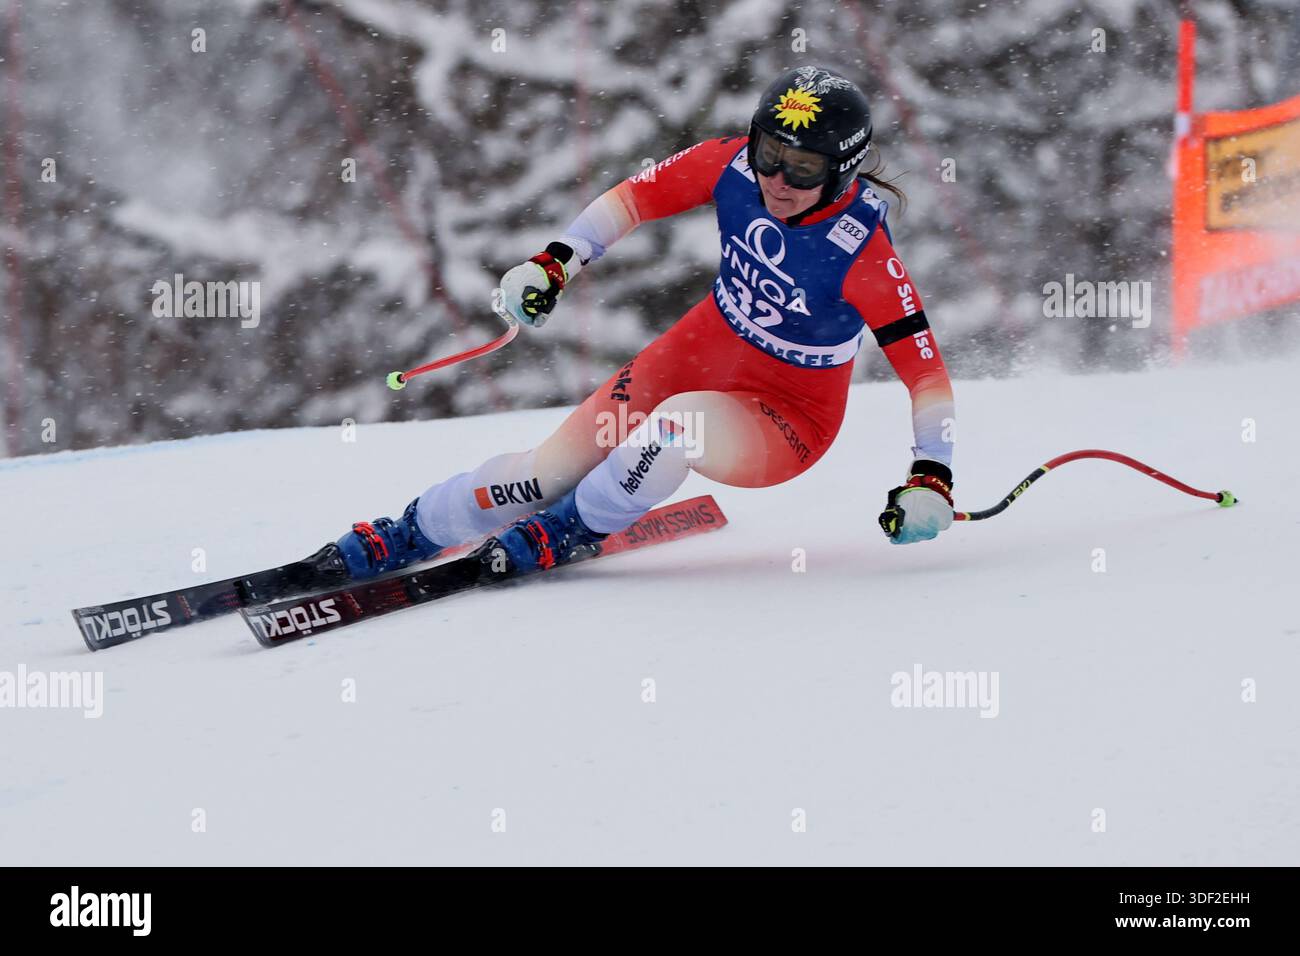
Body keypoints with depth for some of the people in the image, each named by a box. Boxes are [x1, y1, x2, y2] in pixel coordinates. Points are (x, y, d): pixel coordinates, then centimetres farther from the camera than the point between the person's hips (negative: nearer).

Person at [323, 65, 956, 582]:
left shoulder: (861, 253, -28)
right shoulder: (733, 164, -15)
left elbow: (925, 366, -24)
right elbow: (638, 196, 1)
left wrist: (932, 479, -32)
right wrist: (556, 261, -8)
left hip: (789, 421, -5)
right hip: (701, 351, 5)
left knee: (683, 423, -37)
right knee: (552, 469, -8)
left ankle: (558, 537, -14)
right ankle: (389, 545, 6)